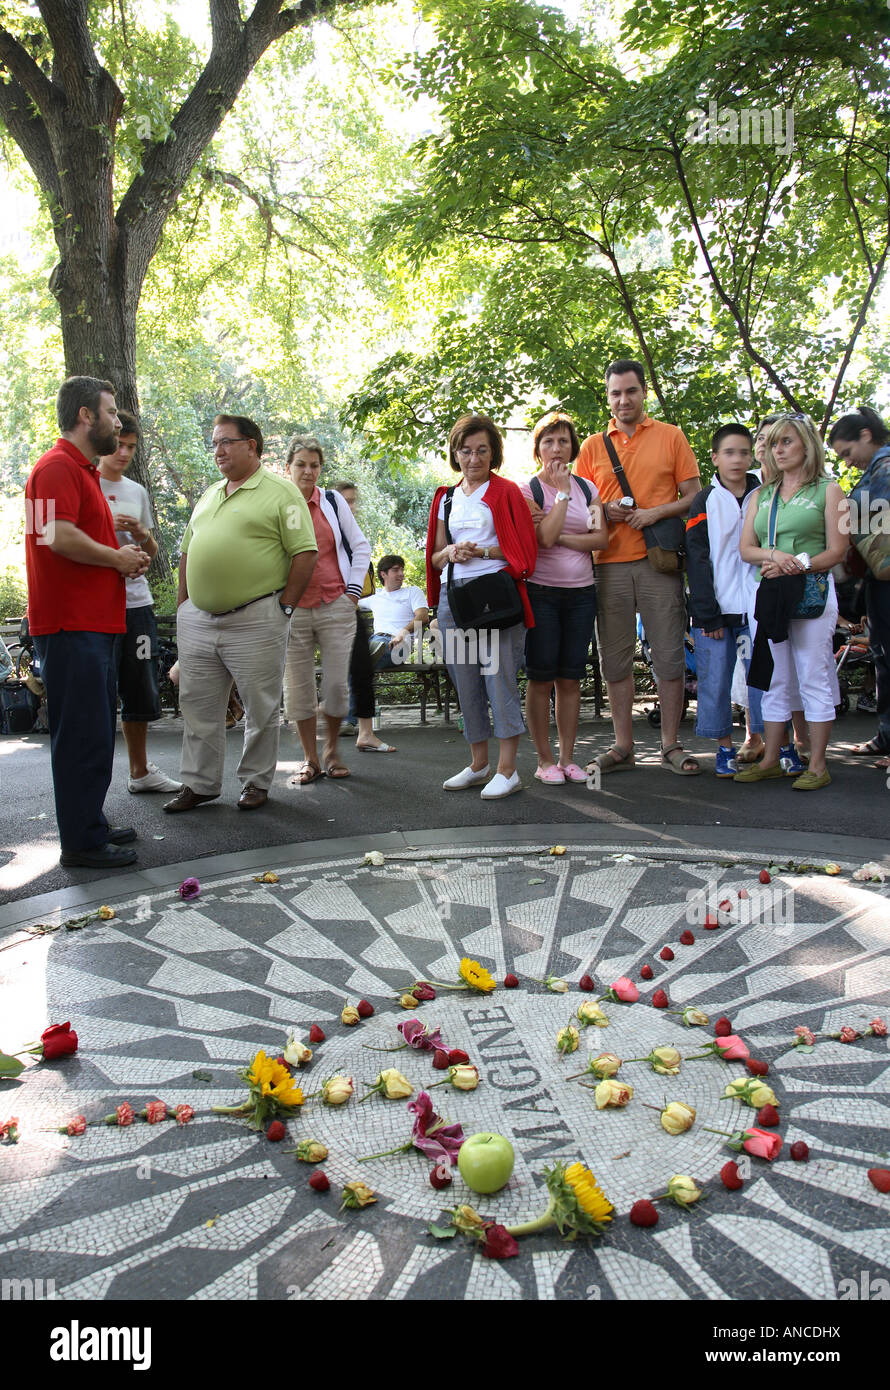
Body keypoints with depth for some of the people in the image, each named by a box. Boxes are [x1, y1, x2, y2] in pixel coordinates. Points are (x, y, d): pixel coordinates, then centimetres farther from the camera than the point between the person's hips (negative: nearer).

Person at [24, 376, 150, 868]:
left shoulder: (83, 471, 22)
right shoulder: (58, 467, -11)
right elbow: (59, 537, -24)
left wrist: (123, 556, 9)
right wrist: (118, 558, -11)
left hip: (94, 623, 10)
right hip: (71, 627, -10)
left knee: (95, 732, 15)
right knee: (83, 735, -6)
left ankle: (90, 825, 25)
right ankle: (82, 843, 1)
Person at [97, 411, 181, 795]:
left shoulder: (137, 492, 17)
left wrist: (142, 535, -1)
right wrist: (108, 529, -14)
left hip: (136, 601, 6)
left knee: (141, 691, 10)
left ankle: (140, 771, 23)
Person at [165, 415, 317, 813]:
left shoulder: (280, 492, -3)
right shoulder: (209, 495, 19)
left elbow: (305, 553, -8)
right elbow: (188, 551, 22)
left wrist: (284, 607, -11)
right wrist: (183, 604, 14)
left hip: (255, 622, -6)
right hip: (197, 621, 7)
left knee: (261, 709, 4)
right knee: (198, 706, 10)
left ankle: (256, 782, 18)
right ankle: (199, 783, 21)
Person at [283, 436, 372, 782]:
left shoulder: (333, 501, 6)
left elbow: (360, 546, 11)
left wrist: (353, 591, 3)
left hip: (336, 607, 0)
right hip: (292, 611, 0)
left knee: (336, 683, -1)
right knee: (297, 687, 3)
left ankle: (330, 750, 20)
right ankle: (310, 759, 15)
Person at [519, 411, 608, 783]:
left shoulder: (587, 489, 12)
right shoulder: (527, 490, -2)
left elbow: (601, 538, 0)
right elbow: (543, 537, -17)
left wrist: (559, 537, -11)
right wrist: (563, 493, -12)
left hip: (581, 594, 4)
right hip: (541, 593, -4)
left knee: (570, 678, 6)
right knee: (541, 678, -1)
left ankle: (567, 757, 14)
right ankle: (545, 760, 8)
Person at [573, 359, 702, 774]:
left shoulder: (671, 436, 9)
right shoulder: (592, 446, 14)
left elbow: (693, 496, 6)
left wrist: (656, 512, -11)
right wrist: (605, 512, -5)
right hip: (610, 564, 2)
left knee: (669, 655, -1)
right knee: (615, 659, 4)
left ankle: (670, 745, 9)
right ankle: (623, 746, 13)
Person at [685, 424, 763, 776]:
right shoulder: (705, 502, 3)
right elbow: (698, 560, -3)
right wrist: (708, 614, -9)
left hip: (756, 606, 2)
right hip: (715, 608, -2)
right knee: (715, 678, 1)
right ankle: (725, 748, 13)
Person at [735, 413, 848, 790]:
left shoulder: (827, 490, 4)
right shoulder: (761, 496, 17)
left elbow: (836, 551, -3)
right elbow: (746, 549, 10)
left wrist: (798, 566, -16)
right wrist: (773, 554, -10)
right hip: (768, 595, 5)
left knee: (814, 680, -3)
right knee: (775, 681, 9)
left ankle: (817, 765, 3)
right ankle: (770, 761, 15)